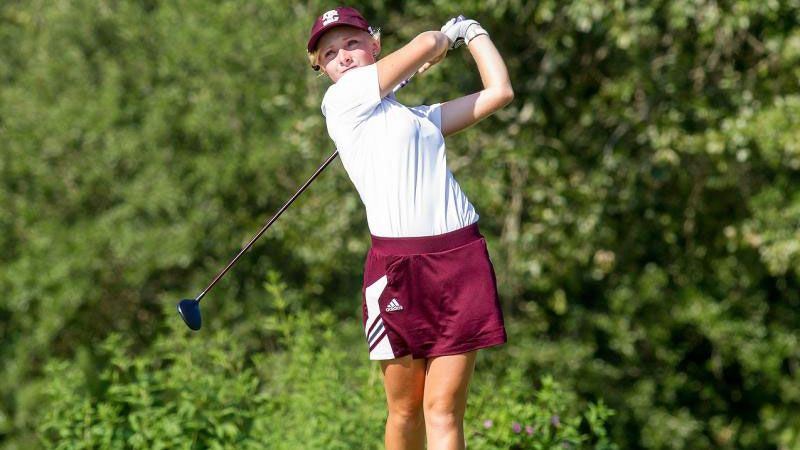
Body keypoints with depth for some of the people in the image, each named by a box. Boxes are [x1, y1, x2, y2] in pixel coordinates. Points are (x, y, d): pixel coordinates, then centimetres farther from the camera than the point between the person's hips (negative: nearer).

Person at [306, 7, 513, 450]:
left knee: (443, 413, -4)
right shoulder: (341, 99, 3)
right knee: (405, 410, 3)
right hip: (397, 266, -4)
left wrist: (472, 30, 31)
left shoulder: (421, 116, 23)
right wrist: (448, 35, 26)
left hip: (461, 262, 4)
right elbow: (425, 44, 5)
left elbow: (499, 91, 20)